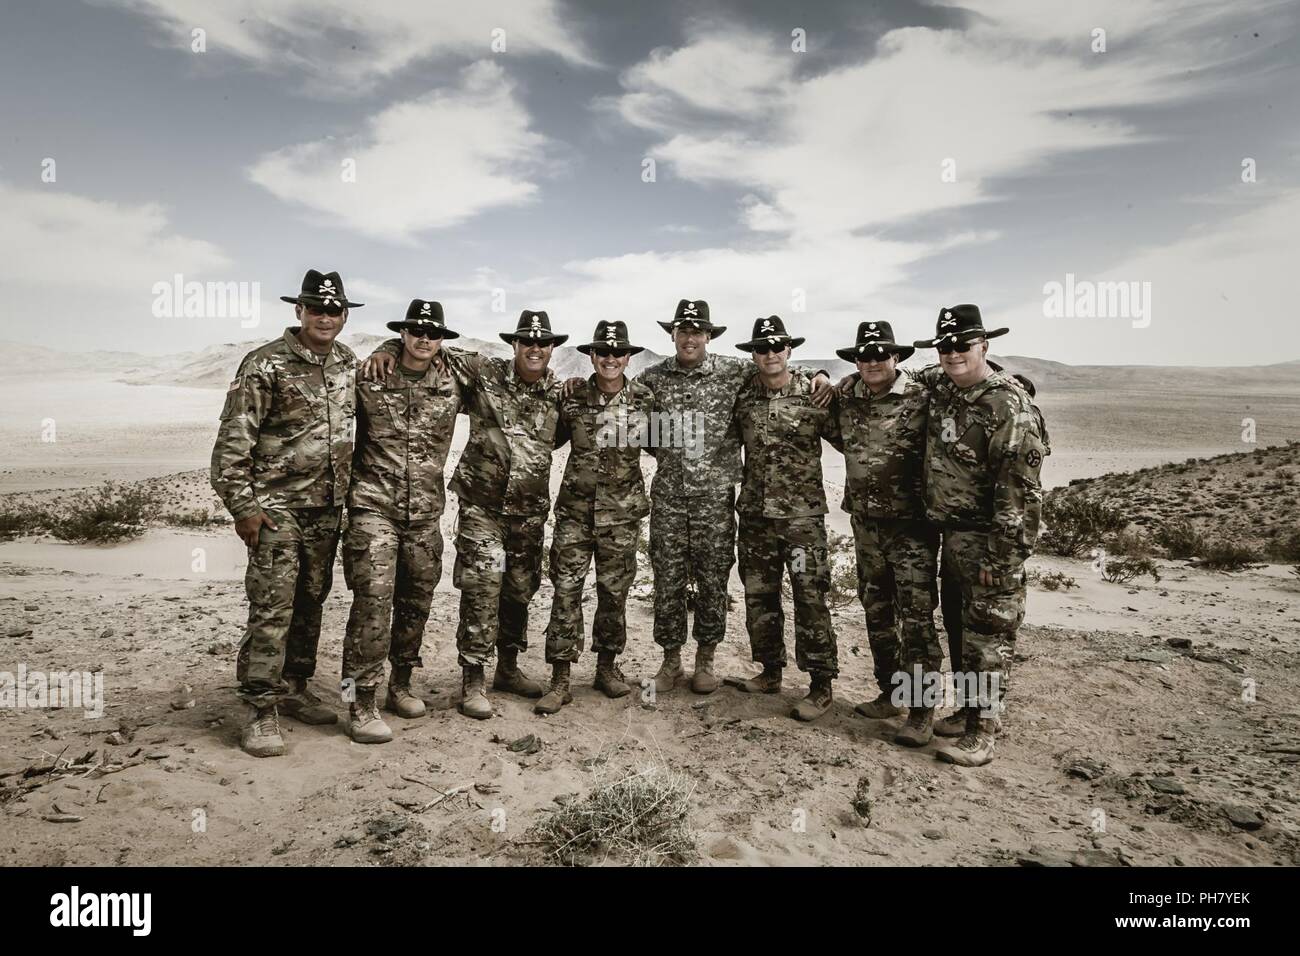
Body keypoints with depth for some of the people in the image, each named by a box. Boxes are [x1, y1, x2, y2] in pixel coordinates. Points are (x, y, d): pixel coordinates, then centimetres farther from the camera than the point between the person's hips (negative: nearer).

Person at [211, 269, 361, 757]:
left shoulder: (348, 362, 9)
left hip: (327, 507, 6)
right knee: (272, 607, -7)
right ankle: (261, 712, 2)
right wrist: (242, 505, -14)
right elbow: (232, 440, -11)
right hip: (277, 506, -6)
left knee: (311, 602, 14)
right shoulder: (266, 364, -10)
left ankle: (294, 689, 28)